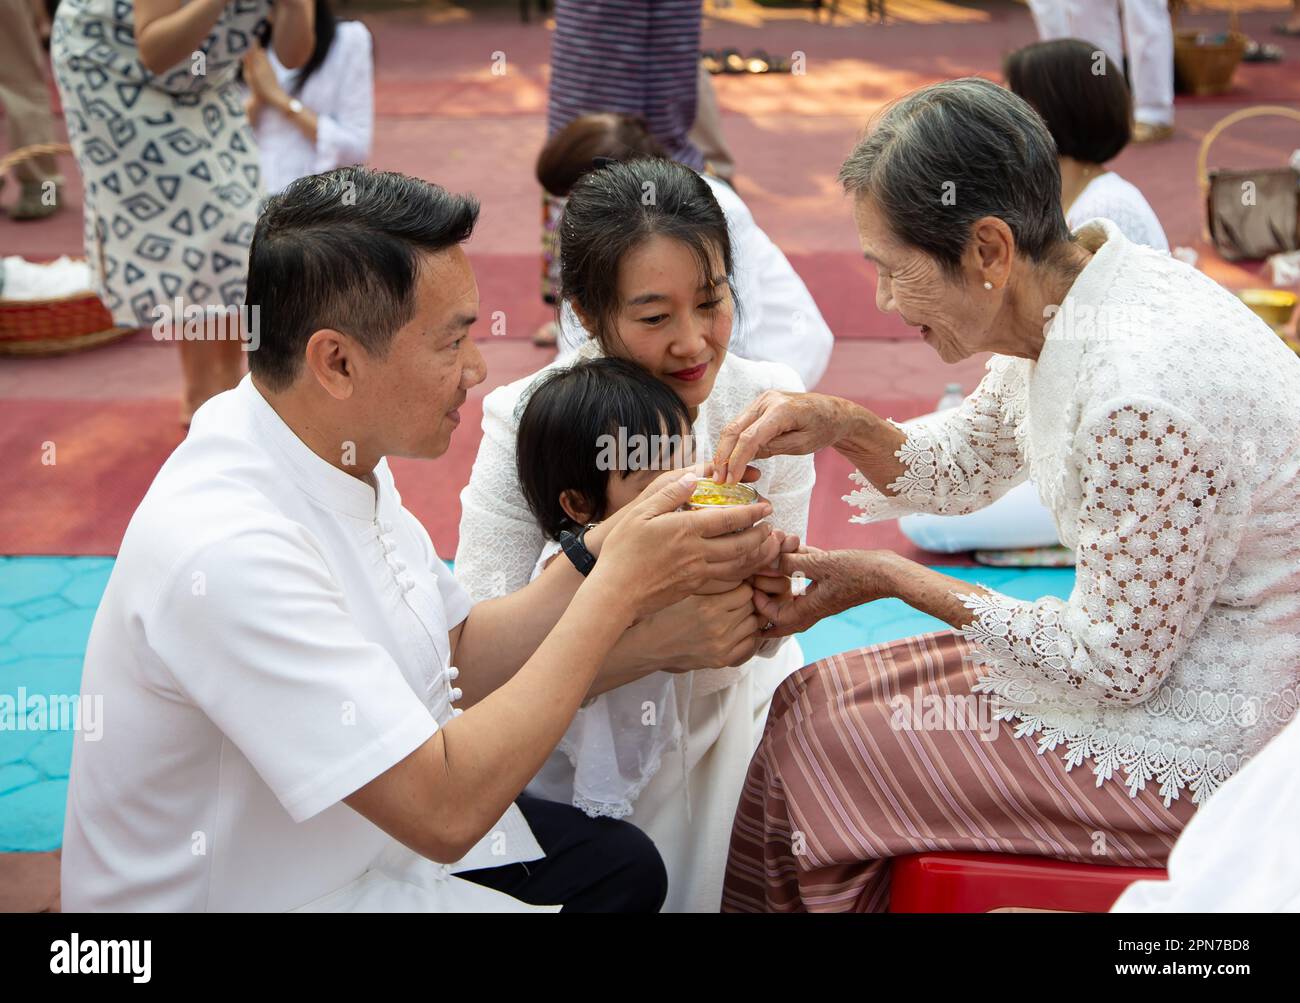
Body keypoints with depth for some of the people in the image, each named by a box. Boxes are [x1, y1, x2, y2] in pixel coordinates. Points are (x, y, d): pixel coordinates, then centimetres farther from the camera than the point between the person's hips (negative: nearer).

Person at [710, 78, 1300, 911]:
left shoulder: (1147, 393, -33)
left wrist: (894, 580, -17)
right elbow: (968, 466, 13)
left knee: (815, 743, -4)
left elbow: (1116, 664, -24)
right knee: (813, 702, 10)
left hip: (1198, 749, -9)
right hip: (1148, 648, 9)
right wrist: (837, 425, -6)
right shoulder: (1068, 306, -4)